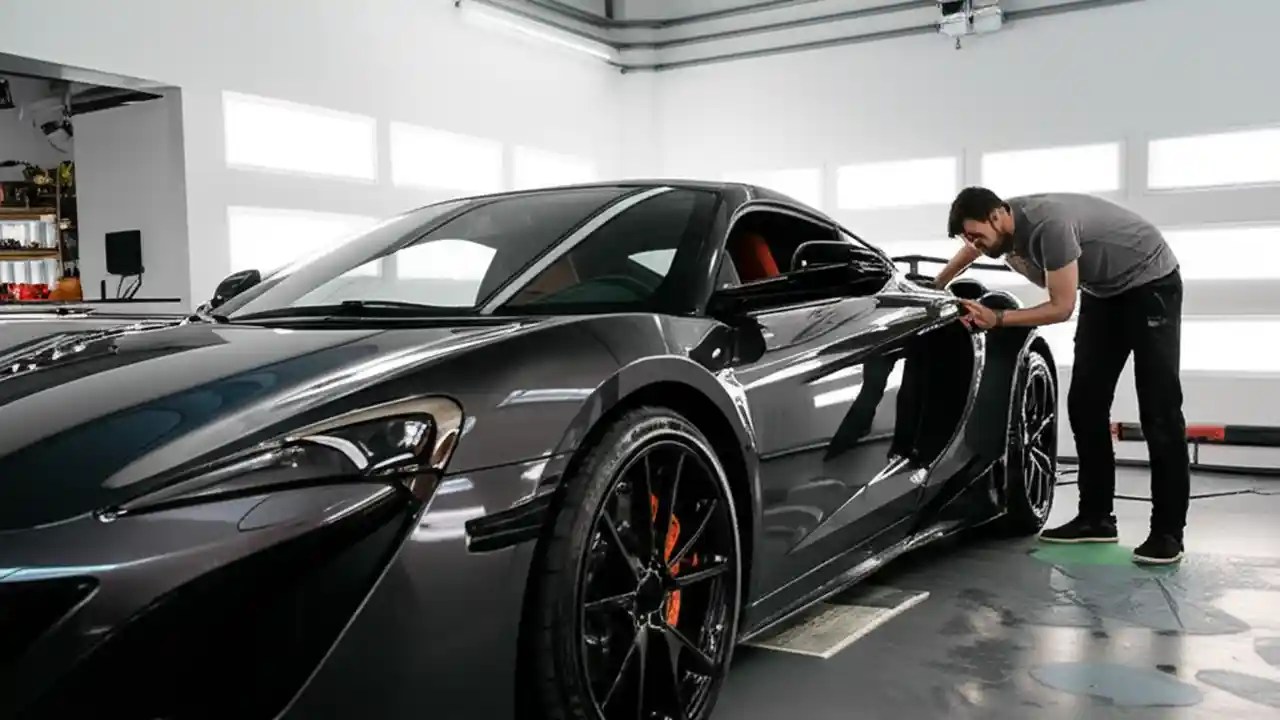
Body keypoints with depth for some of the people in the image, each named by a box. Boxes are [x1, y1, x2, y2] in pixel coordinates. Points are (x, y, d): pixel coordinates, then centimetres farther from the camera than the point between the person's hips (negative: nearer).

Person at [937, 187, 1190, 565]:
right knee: (1085, 405, 1)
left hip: (1151, 283, -8)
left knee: (1158, 410, -14)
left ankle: (1168, 532, -13)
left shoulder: (1050, 224, -33)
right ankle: (1096, 518, 6)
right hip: (1103, 292, 8)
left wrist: (996, 319, -26)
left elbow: (1061, 308, -27)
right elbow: (969, 249, 18)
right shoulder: (1005, 225, -7)